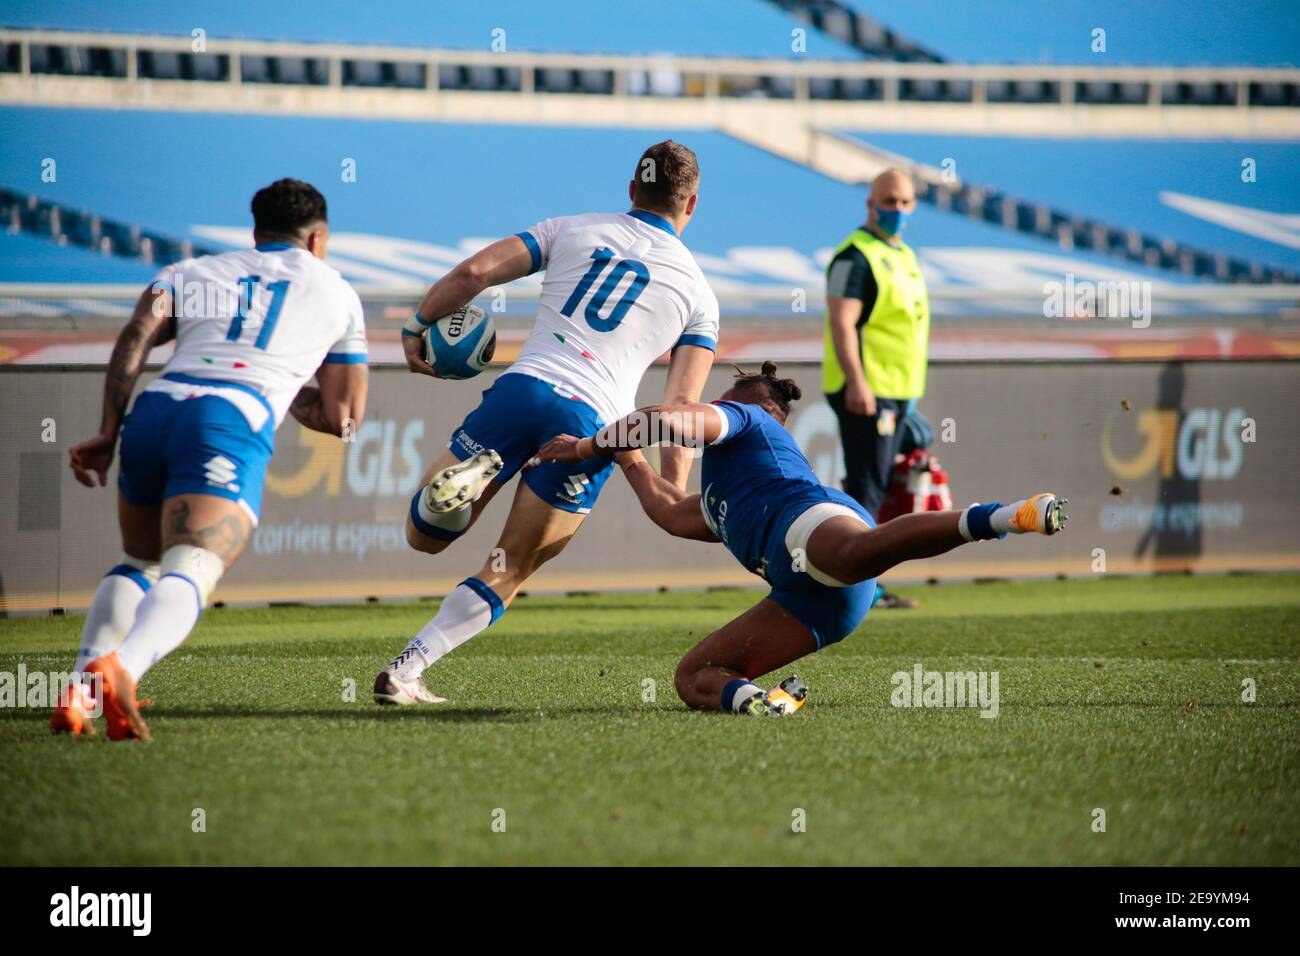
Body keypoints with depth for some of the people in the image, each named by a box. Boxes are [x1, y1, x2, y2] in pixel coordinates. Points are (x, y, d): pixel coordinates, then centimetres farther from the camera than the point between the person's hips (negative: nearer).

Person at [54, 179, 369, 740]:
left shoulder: (190, 273, 29)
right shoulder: (335, 293, 27)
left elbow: (136, 338, 8)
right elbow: (342, 417, 26)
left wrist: (108, 432, 6)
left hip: (154, 413, 4)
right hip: (232, 426, -4)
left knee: (140, 565, 26)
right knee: (189, 576, -19)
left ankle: (80, 692, 5)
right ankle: (120, 669, -50)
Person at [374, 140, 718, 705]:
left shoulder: (572, 230, 17)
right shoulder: (698, 291, 16)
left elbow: (474, 272, 6)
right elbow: (681, 405, 6)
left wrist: (417, 328, 20)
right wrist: (673, 500, 5)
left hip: (524, 387, 0)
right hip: (594, 420, 0)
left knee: (423, 537, 12)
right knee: (508, 574, 11)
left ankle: (464, 477, -21)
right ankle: (404, 673, -3)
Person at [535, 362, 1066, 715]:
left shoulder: (745, 418, 25)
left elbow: (675, 421, 5)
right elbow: (673, 515, 61)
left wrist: (590, 446, 16)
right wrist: (626, 458, 68)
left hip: (810, 521, -9)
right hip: (806, 594, 9)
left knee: (859, 553, -48)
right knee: (693, 677, 2)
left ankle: (1001, 517, -61)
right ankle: (749, 698, -33)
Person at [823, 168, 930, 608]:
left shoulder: (903, 255, 19)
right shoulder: (856, 255, -12)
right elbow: (841, 321, -20)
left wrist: (910, 392, 26)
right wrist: (856, 381, -28)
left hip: (896, 390, 10)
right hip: (864, 390, -10)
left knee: (876, 486, 11)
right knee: (866, 484, -11)